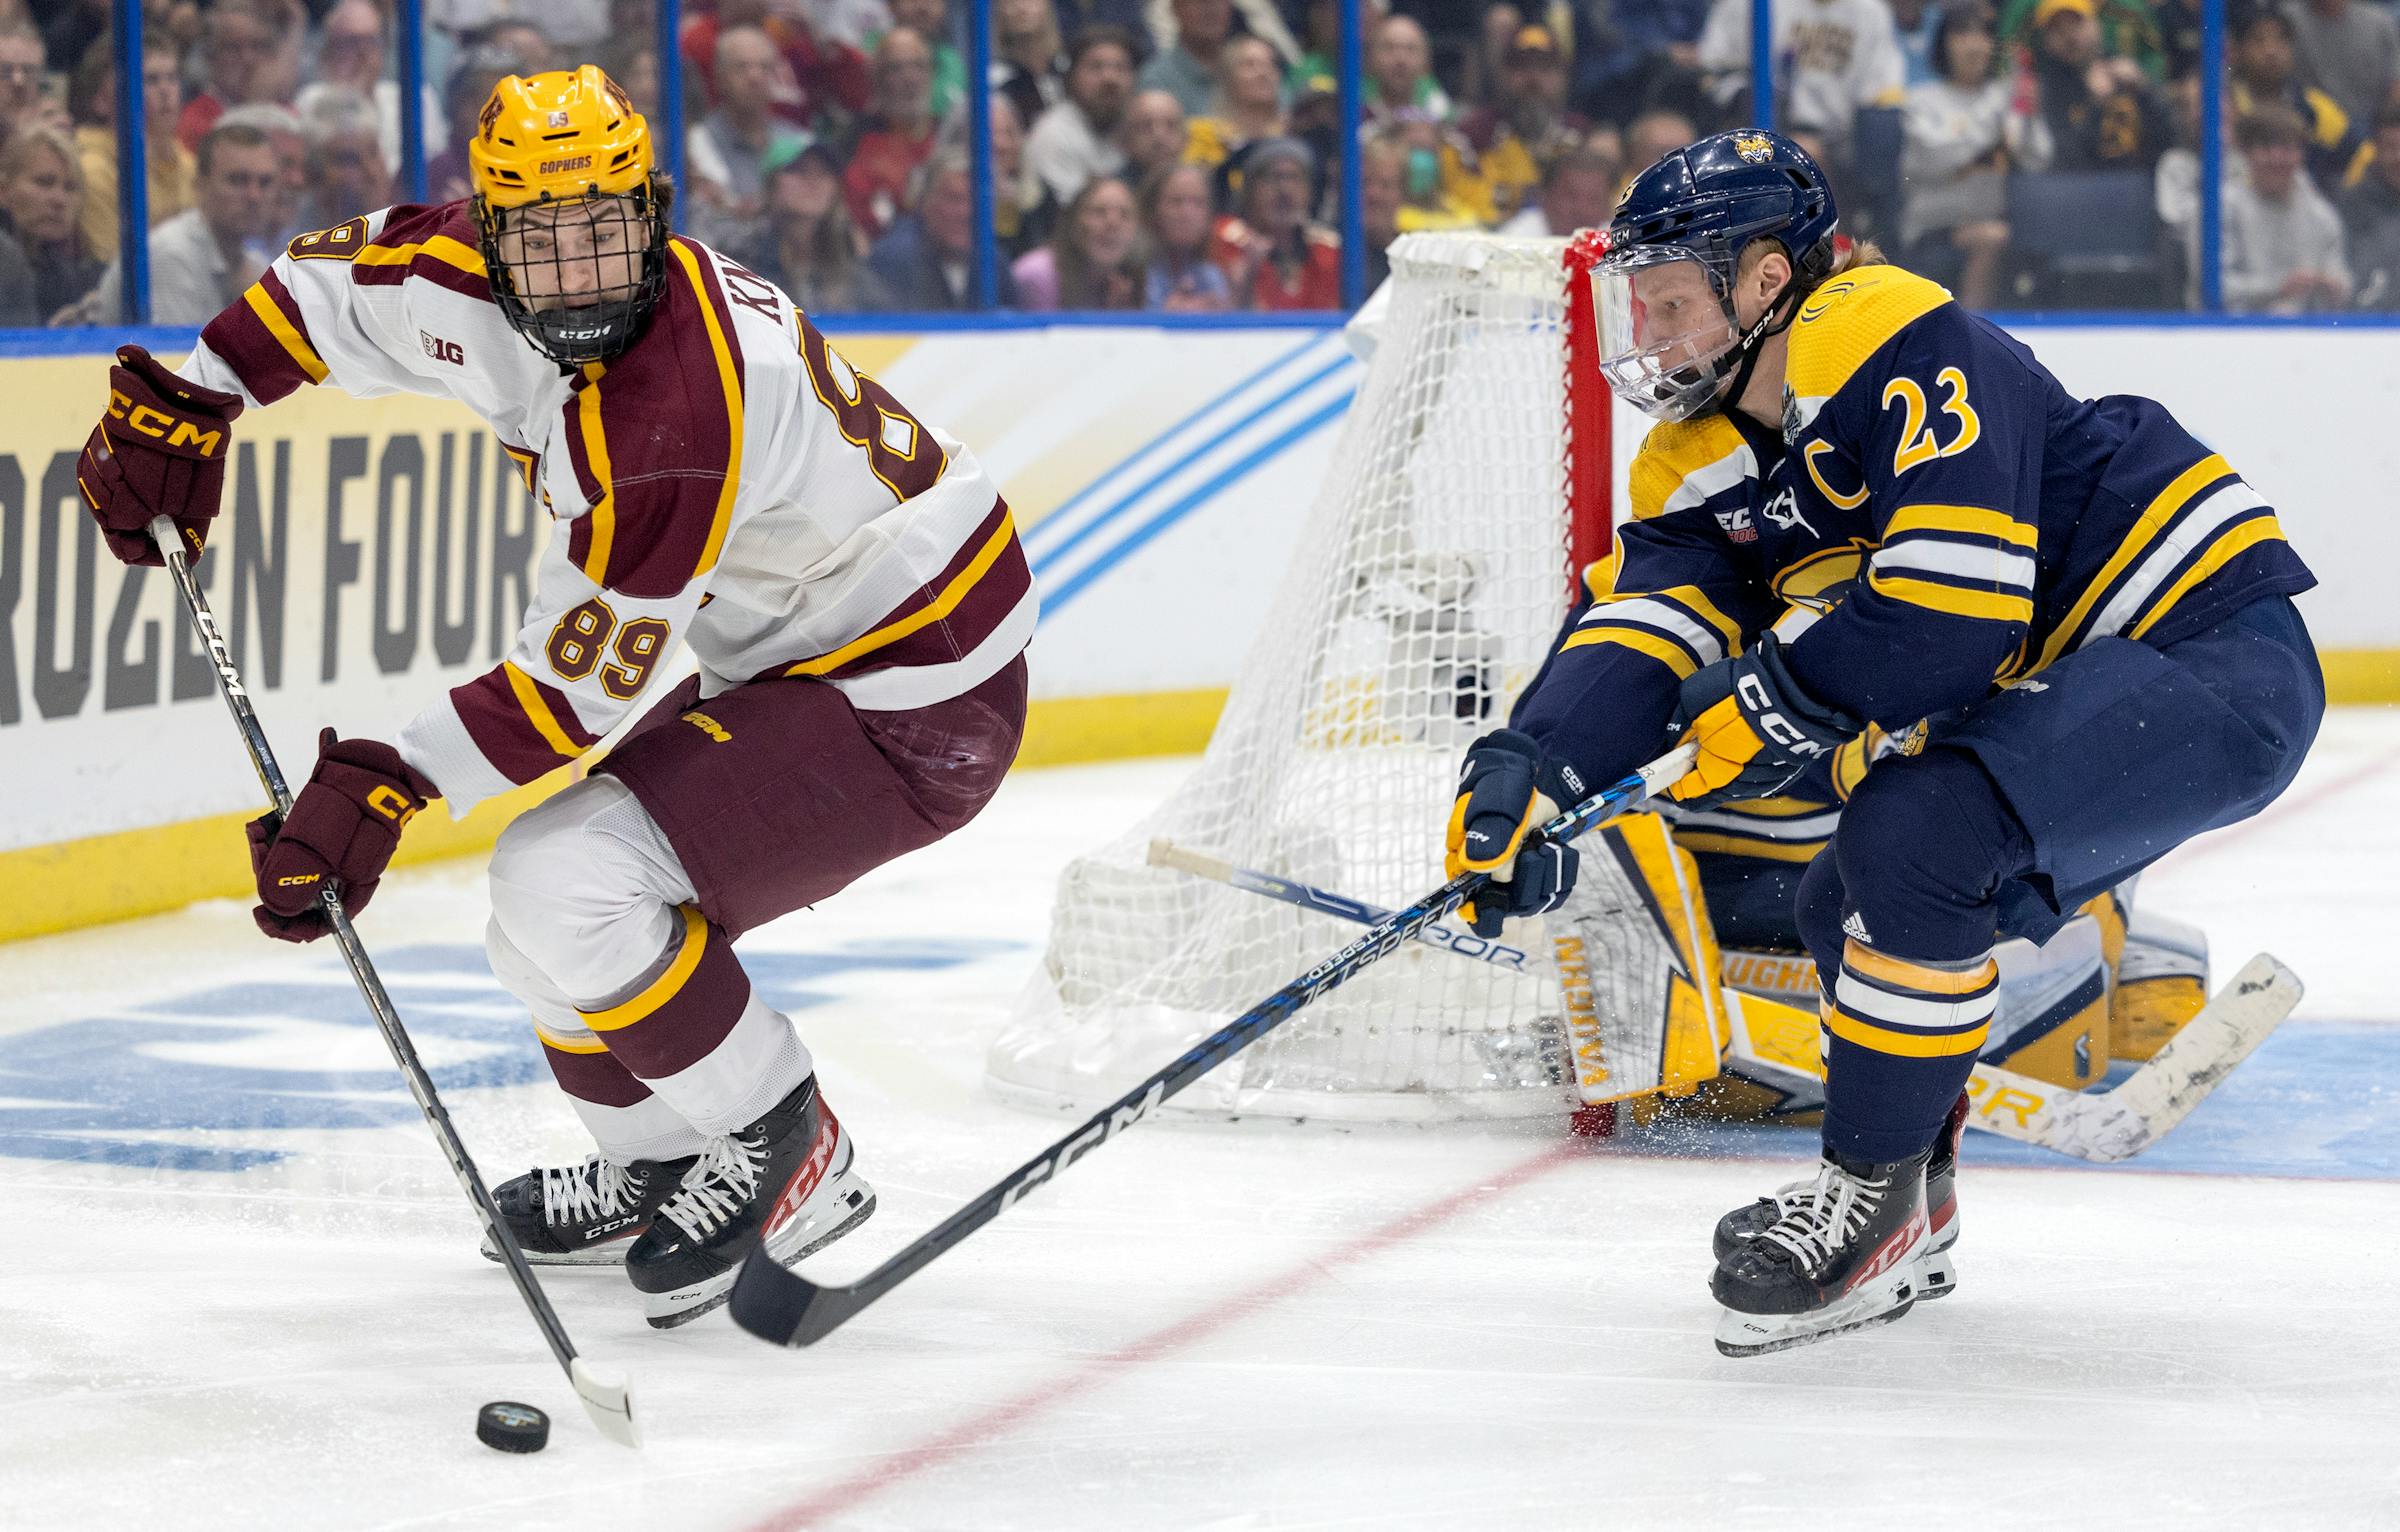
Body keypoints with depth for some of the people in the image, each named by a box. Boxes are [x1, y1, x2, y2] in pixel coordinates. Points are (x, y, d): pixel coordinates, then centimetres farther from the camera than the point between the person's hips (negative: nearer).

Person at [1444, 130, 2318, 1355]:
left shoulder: (1899, 349, -21)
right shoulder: (1705, 464, 8)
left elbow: (1954, 609, -30)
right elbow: (1646, 633, -6)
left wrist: (1770, 695, -21)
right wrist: (1528, 768, -23)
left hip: (2209, 648, -10)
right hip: (2062, 693, 10)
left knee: (1915, 839, -25)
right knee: (1843, 910, 10)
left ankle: (1873, 1201, -11)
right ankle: (1911, 1214, 28)